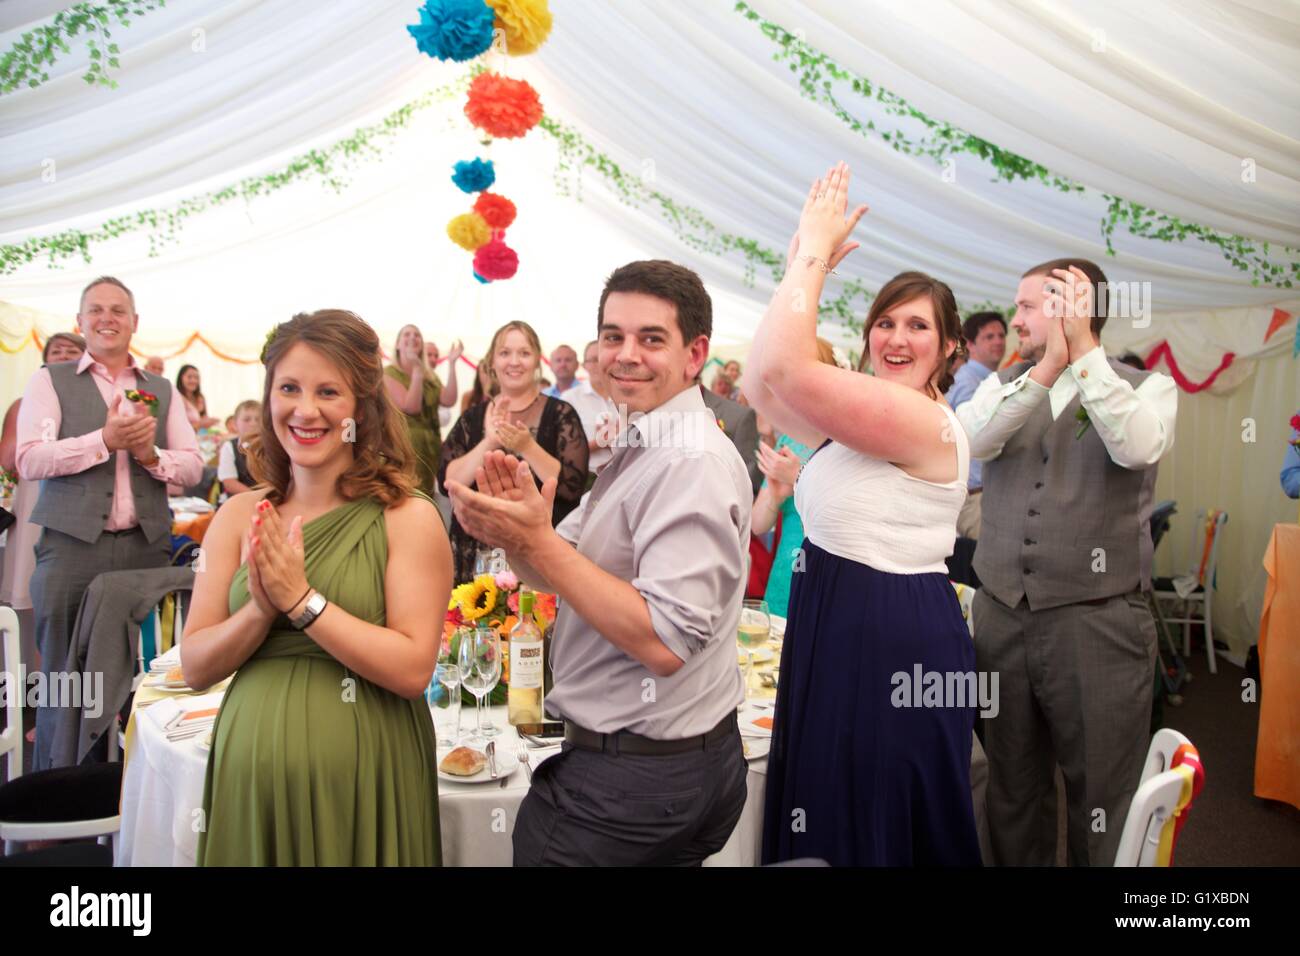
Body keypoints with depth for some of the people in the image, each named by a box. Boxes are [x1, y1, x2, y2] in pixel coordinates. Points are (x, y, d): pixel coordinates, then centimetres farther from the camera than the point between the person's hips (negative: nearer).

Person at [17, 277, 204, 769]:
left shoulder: (161, 389, 14)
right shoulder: (50, 380, 6)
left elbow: (193, 467, 8)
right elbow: (29, 460, -7)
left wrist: (151, 453, -11)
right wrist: (105, 440, -16)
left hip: (146, 547, 3)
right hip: (73, 546, -2)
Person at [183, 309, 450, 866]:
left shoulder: (408, 518, -10)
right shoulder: (239, 517, 3)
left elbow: (413, 669, -16)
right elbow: (195, 667, 1)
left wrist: (302, 600, -19)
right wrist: (261, 609, -16)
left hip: (360, 783, -3)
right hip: (250, 776, 4)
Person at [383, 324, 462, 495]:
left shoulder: (430, 375, 15)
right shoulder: (389, 373, -4)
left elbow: (448, 400, -4)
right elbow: (411, 407, -18)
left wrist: (451, 364, -7)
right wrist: (417, 370, -20)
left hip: (432, 447, 6)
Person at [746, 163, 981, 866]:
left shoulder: (927, 420, -18)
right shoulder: (861, 419, 11)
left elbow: (782, 367, -28)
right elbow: (761, 384, 7)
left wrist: (814, 250, -17)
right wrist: (805, 263, 4)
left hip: (894, 640, -9)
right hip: (840, 627, 9)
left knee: (868, 825, 7)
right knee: (829, 813, 20)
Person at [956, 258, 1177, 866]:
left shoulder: (1147, 387, 1)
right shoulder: (1004, 384, 10)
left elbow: (1137, 446, -21)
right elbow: (967, 439, -12)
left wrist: (1083, 350, -21)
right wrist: (1049, 366, -20)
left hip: (1097, 622, -3)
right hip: (1001, 616, 4)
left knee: (1101, 804, 7)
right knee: (1012, 793, 17)